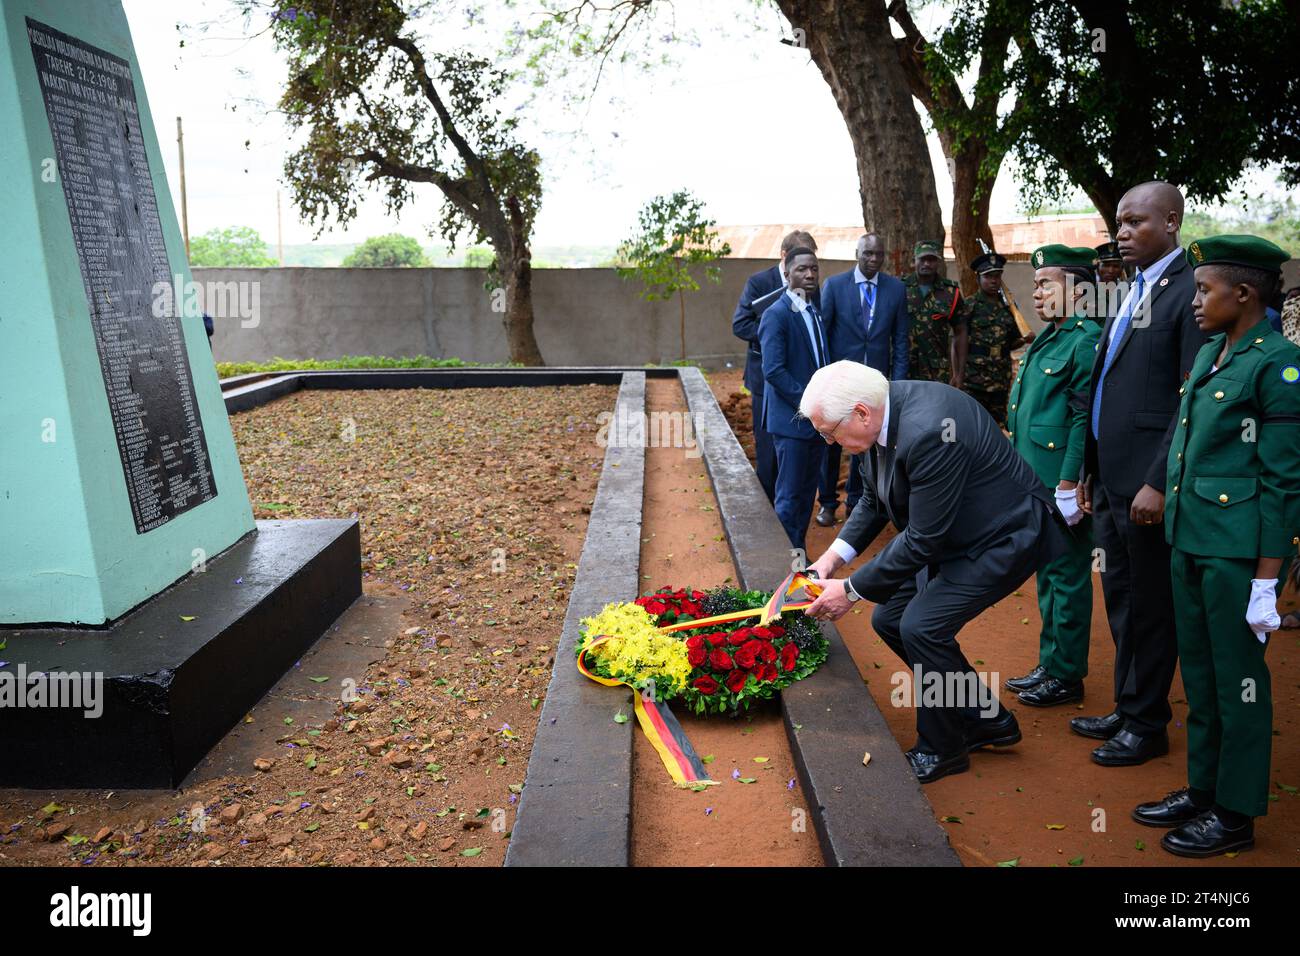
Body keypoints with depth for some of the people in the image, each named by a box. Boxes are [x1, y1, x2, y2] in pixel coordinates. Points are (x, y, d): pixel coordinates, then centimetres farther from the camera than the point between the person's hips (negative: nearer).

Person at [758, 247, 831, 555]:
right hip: (792, 419, -8)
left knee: (807, 493, 14)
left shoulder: (817, 312, 14)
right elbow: (773, 370, -20)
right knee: (789, 497, -1)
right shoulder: (777, 314, -12)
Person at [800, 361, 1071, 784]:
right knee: (889, 619, 7)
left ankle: (941, 750, 4)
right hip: (955, 535, 10)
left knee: (923, 626, -20)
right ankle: (988, 721, 22)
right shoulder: (885, 410, -6)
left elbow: (923, 539, -28)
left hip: (1005, 538, -10)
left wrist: (852, 590, -21)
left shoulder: (928, 432, -34)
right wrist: (834, 555, -5)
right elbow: (874, 499, 7)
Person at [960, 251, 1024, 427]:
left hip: (1001, 379, 5)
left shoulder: (1008, 306, 11)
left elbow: (1011, 343, 17)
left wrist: (1024, 339, -5)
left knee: (998, 425, 10)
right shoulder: (970, 305, -2)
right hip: (974, 379, -5)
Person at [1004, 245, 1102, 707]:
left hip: (1062, 484, -9)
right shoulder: (1048, 337, 14)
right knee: (1048, 577, 17)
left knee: (1066, 579, 2)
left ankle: (1066, 677, 14)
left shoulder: (1087, 341, -15)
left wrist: (1068, 487, -20)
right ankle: (1050, 665, 30)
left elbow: (1086, 421, -19)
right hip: (1035, 481, 9)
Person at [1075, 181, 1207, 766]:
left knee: (1150, 606, 5)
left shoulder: (1190, 291, -12)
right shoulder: (1133, 294, 15)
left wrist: (1159, 482, -20)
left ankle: (1147, 726, 21)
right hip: (1109, 480, 8)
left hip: (1146, 484, -8)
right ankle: (1128, 709, 33)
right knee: (1120, 598, 17)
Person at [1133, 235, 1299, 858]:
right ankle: (1202, 788, 33)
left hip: (1238, 549, -8)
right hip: (1189, 541, 8)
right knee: (1199, 674, 17)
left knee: (1239, 679, 5)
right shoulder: (1209, 353, 11)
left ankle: (1236, 813, 21)